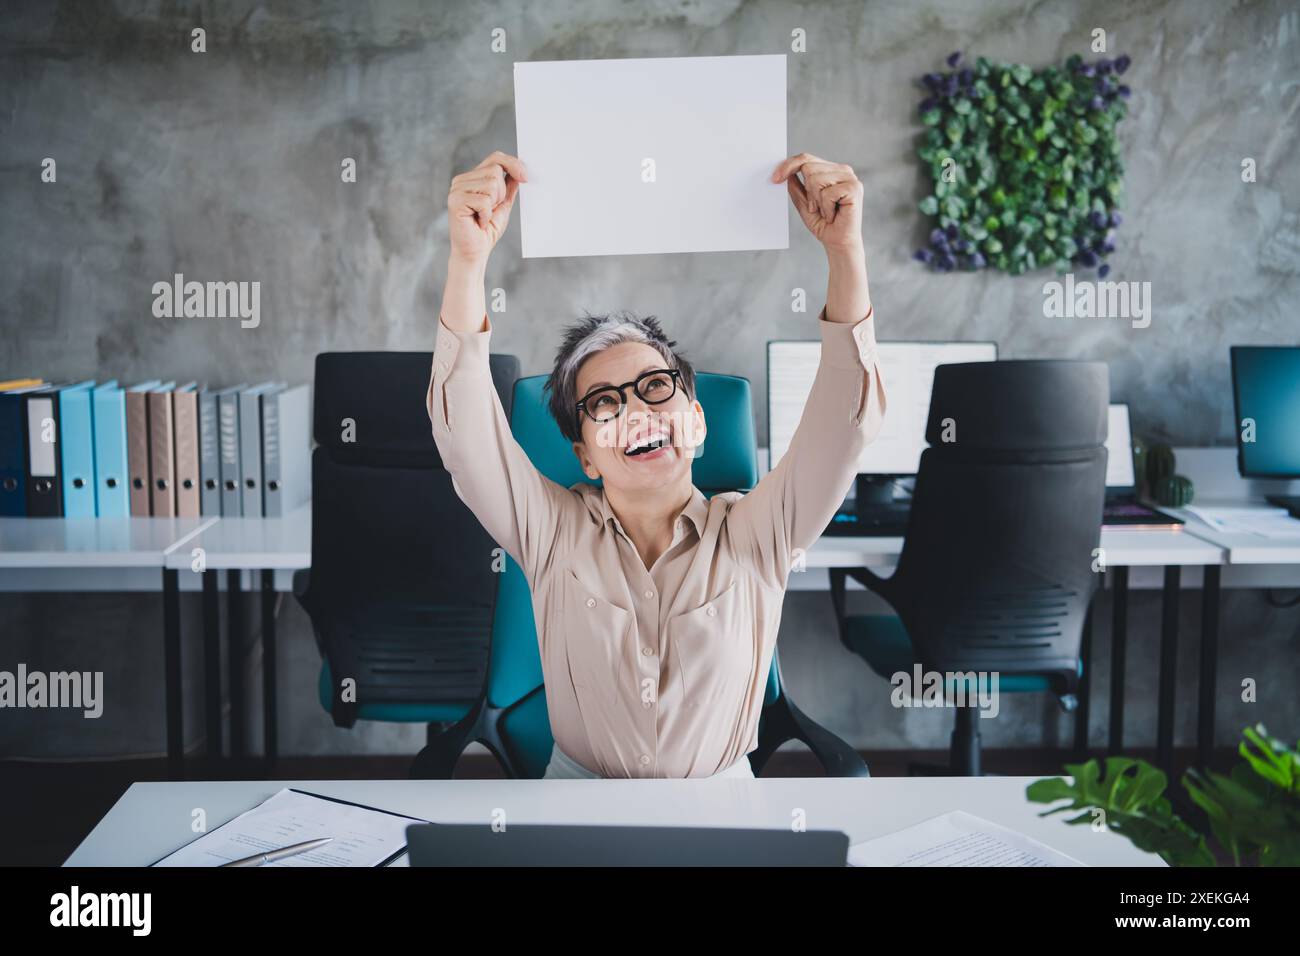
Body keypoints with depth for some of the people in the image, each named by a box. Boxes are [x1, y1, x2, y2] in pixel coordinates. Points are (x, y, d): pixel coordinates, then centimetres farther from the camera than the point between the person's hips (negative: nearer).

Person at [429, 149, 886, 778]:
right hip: (577, 778, 1)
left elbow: (843, 423, -16)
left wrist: (845, 250, -28)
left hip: (726, 782, 0)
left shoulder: (756, 536, -4)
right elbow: (465, 430, -16)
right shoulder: (552, 532, -3)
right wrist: (468, 257, -29)